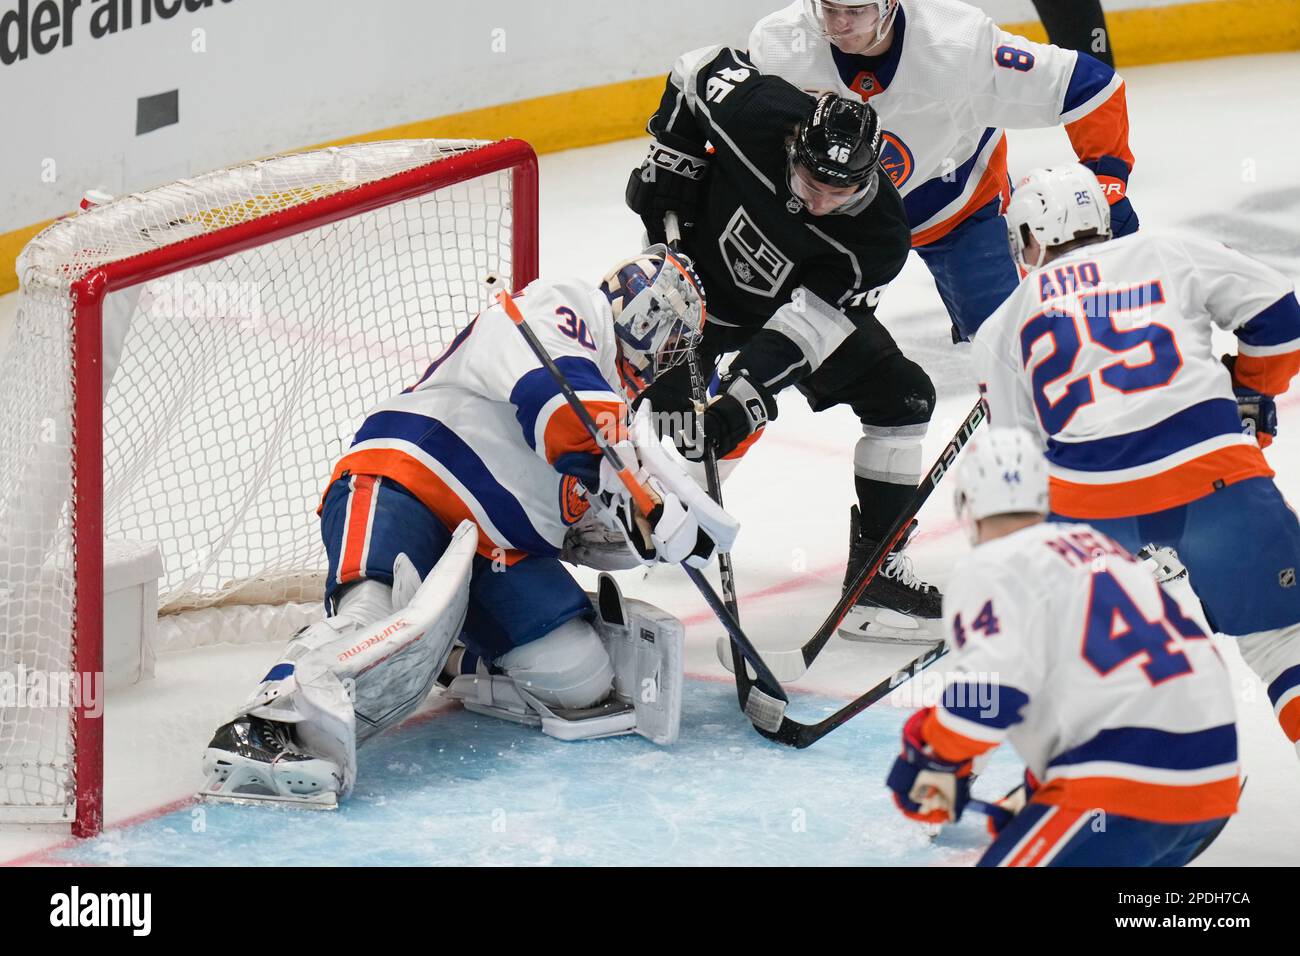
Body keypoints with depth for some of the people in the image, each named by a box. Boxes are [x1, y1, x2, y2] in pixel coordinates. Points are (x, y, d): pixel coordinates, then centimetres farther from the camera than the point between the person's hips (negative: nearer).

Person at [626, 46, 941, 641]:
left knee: (902, 395, -9)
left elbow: (807, 324, -33)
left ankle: (876, 562, -3)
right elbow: (697, 69, -13)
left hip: (801, 298, 1)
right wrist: (670, 160, -15)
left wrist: (749, 397, -43)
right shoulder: (755, 113, -35)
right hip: (699, 271, -1)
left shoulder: (877, 239, -32)